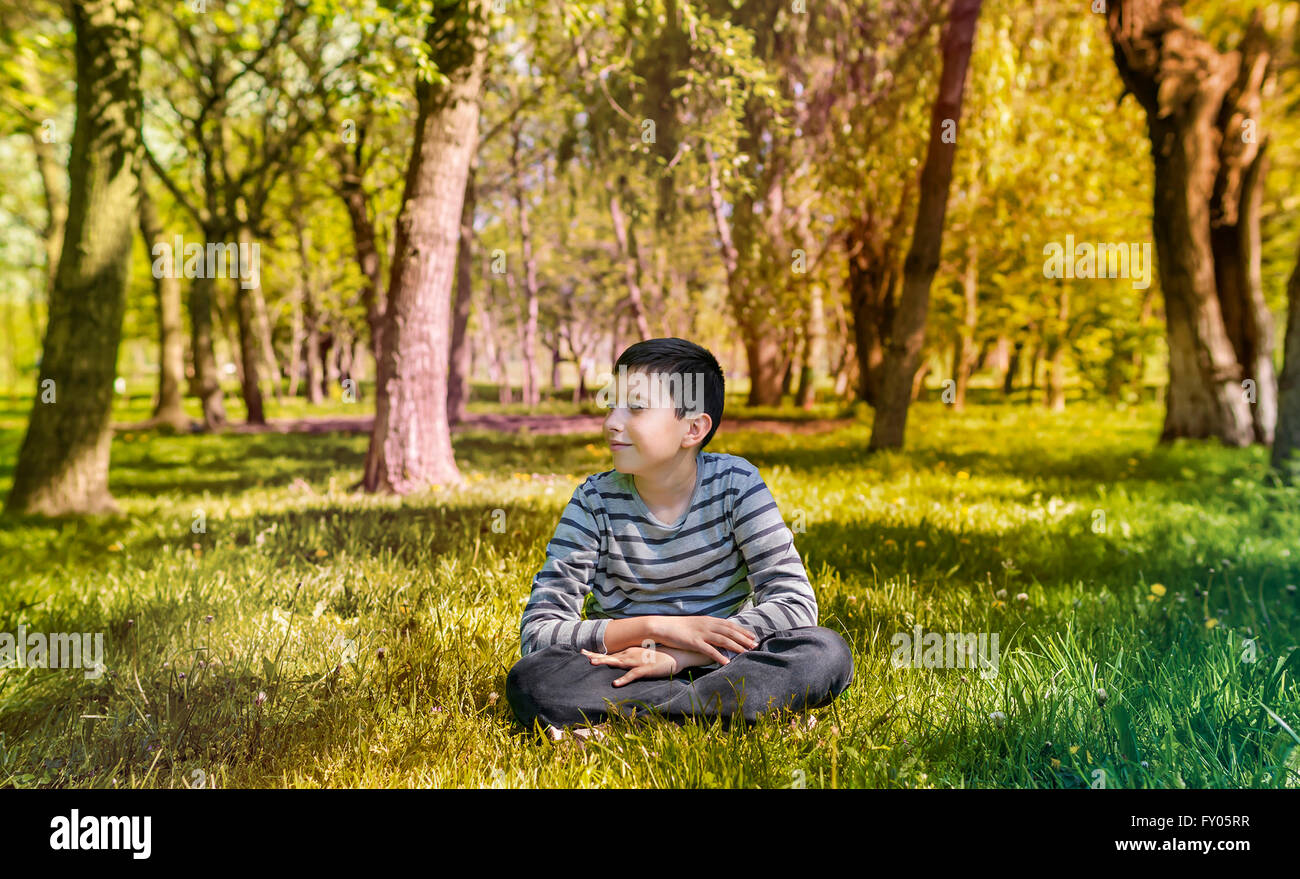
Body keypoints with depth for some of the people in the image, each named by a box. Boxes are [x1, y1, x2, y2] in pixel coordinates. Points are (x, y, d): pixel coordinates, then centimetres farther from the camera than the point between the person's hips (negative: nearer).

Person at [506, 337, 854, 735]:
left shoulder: (735, 482, -6)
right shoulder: (596, 501, -7)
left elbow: (795, 604, -13)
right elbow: (536, 634, -12)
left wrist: (675, 657, -23)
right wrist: (656, 628, -24)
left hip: (723, 666, 0)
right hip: (623, 673, 0)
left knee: (828, 652, -27)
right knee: (529, 679, -29)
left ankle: (624, 720, -28)